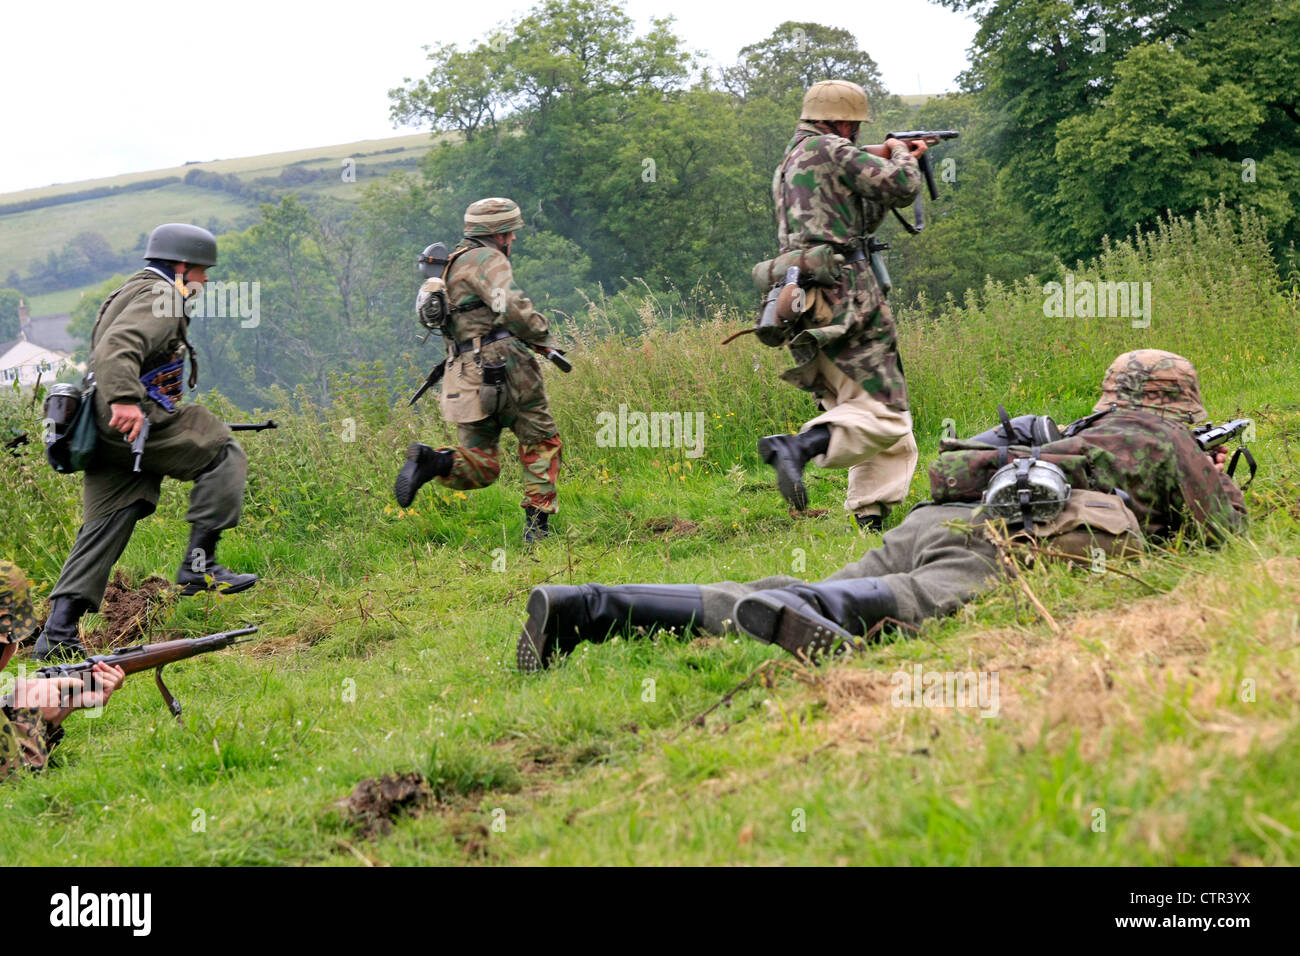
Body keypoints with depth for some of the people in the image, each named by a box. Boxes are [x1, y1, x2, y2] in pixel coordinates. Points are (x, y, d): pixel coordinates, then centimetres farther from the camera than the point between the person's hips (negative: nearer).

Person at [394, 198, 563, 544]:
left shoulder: (454, 263, 23)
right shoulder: (487, 259, -6)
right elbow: (511, 307, -22)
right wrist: (541, 333, -5)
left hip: (468, 380, 8)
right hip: (502, 367, -8)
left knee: (479, 468, 9)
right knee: (541, 444, 7)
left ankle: (431, 462, -17)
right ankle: (537, 527, 0)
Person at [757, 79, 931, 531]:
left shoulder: (788, 165, 25)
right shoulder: (829, 150, -3)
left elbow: (861, 219, 29)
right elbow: (901, 187, -8)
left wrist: (882, 158, 24)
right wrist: (902, 157, 13)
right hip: (843, 296, -9)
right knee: (883, 415, -11)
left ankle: (872, 518, 8)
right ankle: (801, 445, -30)